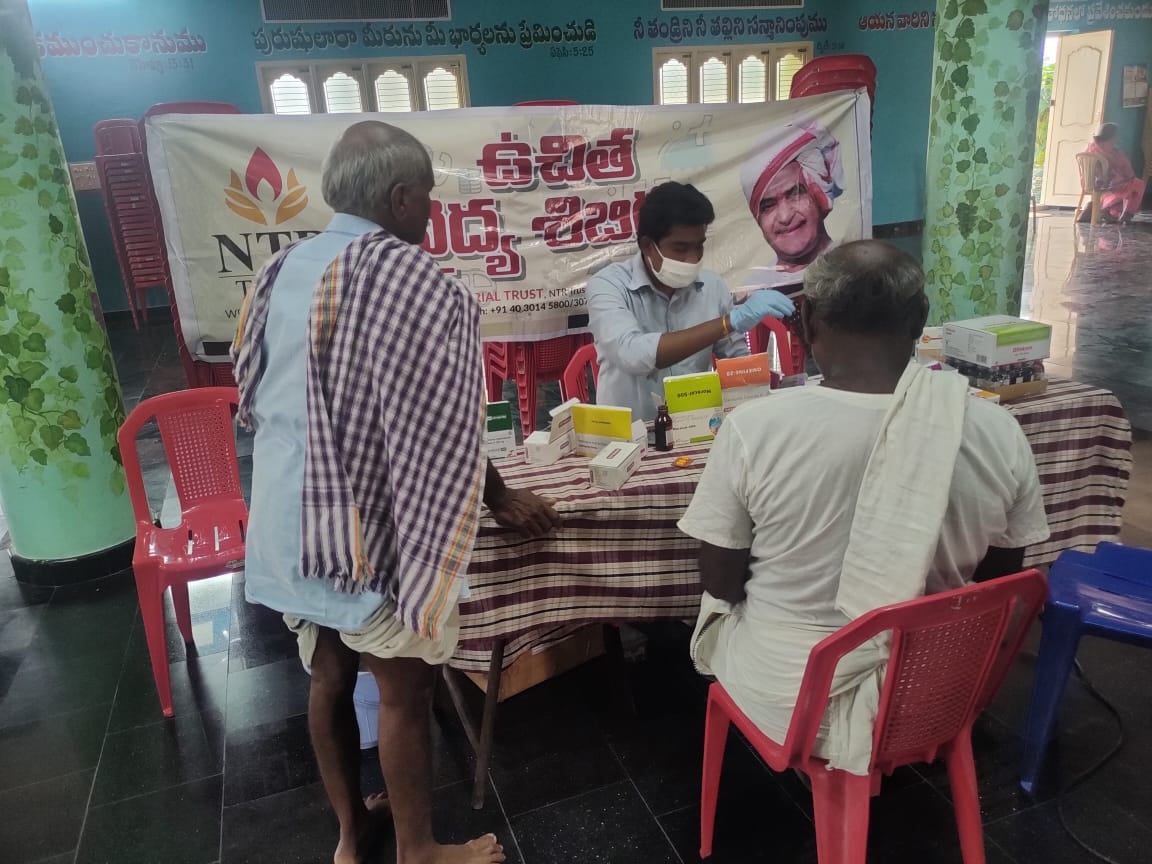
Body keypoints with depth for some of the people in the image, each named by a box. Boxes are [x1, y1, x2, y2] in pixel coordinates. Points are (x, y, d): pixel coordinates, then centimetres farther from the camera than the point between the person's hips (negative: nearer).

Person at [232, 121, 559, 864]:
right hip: (369, 526, -8)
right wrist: (501, 497, 0)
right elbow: (443, 428, -16)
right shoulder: (413, 279, -18)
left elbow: (253, 398, 15)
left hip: (289, 520, 8)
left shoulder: (282, 271, 7)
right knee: (405, 693, 9)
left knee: (329, 677, 20)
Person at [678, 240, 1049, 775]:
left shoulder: (752, 427, -23)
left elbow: (721, 583, -11)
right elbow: (999, 580, 1)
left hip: (786, 699, -3)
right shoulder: (998, 432, -15)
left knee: (721, 606, 28)